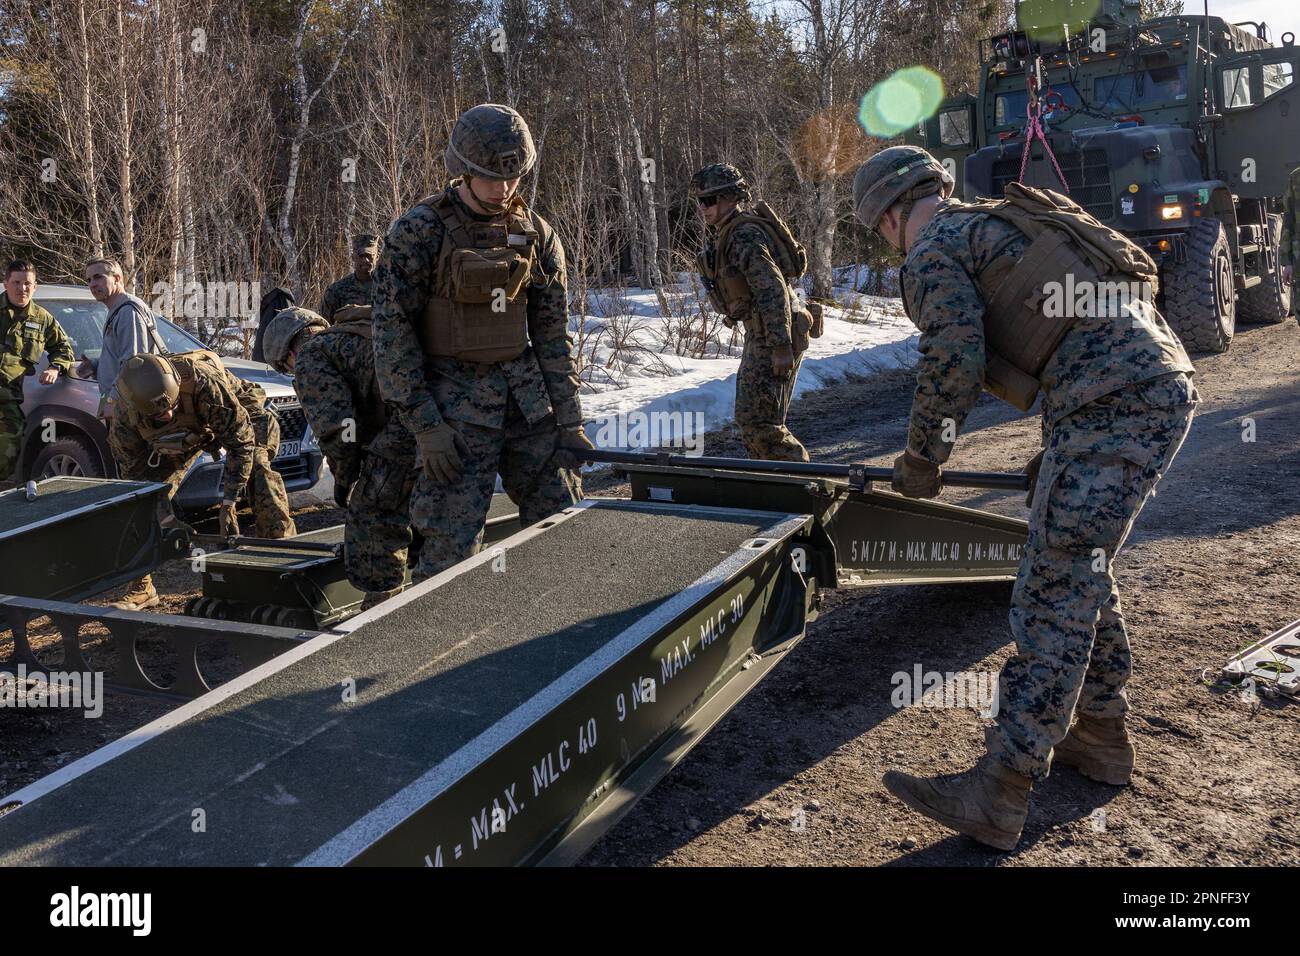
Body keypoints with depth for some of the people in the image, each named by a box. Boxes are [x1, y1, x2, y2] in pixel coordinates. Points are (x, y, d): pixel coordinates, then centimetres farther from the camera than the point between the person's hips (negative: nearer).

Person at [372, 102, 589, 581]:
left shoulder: (536, 233, 5)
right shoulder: (418, 232, -8)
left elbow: (553, 334, 8)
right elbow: (392, 331, -9)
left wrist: (569, 421, 3)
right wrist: (425, 426, -14)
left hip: (528, 399, 5)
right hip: (457, 406, -5)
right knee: (452, 549, -8)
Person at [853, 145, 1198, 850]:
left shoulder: (934, 250, 0)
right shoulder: (1006, 223, 28)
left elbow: (954, 360, -13)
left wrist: (921, 459, 2)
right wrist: (1063, 447, 32)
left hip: (1111, 403, -10)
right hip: (1165, 380, 10)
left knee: (1055, 590, -11)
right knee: (1082, 569, 20)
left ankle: (997, 798, -9)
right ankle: (1101, 738, 32)